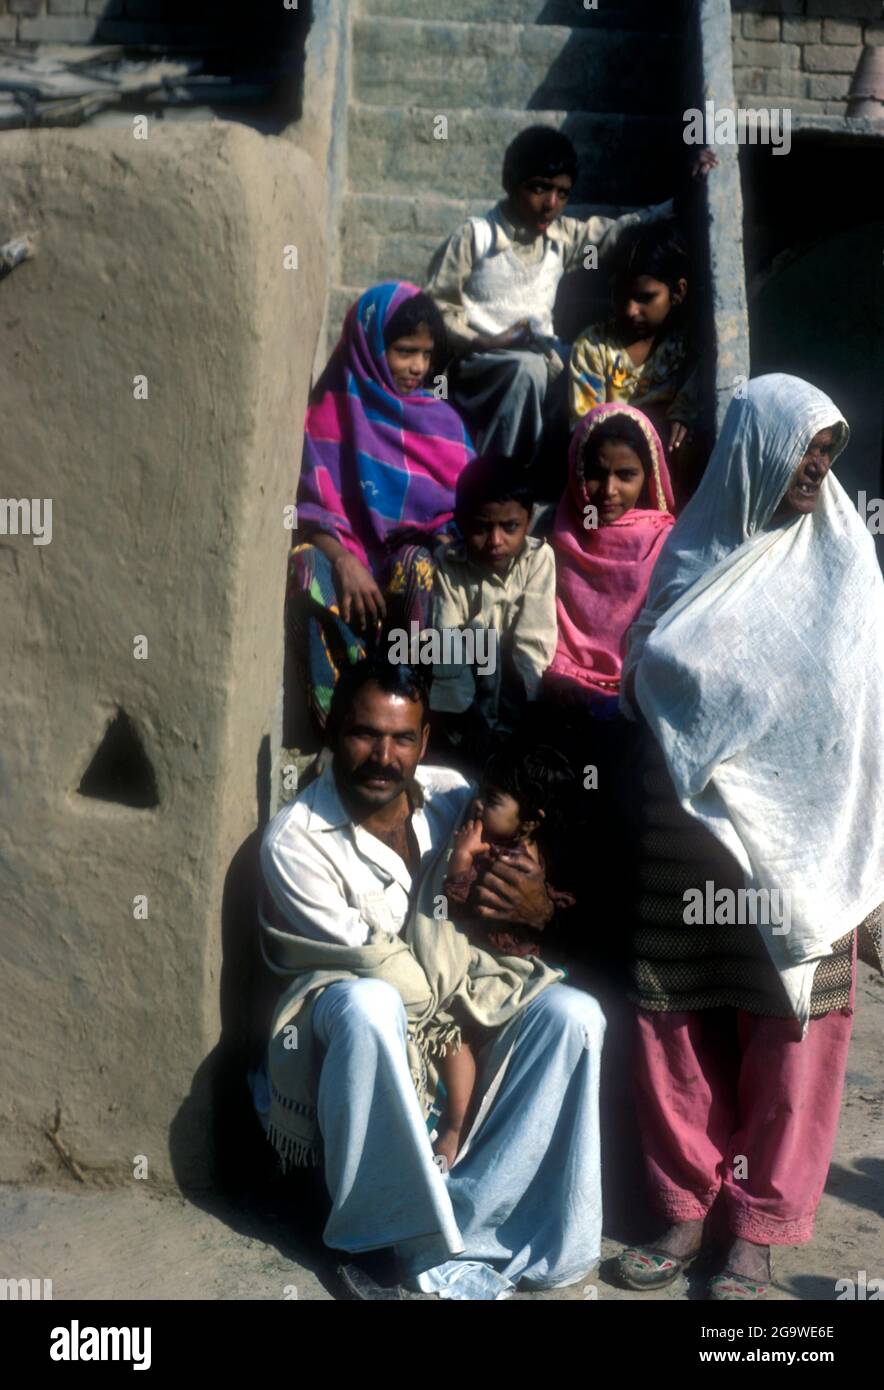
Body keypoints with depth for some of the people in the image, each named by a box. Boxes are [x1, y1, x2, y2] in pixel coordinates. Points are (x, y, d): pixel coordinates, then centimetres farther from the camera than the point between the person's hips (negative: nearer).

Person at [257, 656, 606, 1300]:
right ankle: (436, 1243, -20)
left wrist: (535, 907, -22)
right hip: (349, 1005, -4)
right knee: (369, 1005, -38)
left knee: (573, 1013, -20)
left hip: (458, 998, 4)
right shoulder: (294, 840, -19)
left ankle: (451, 1238, -20)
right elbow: (383, 970, -18)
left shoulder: (456, 796, -8)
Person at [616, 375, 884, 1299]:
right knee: (676, 1016, 7)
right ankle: (687, 1204, 25)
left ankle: (759, 1224, 22)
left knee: (788, 1026, 5)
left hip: (800, 833, -1)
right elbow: (642, 677, 15)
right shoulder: (694, 553, 7)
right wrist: (647, 681, -7)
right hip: (688, 826, 2)